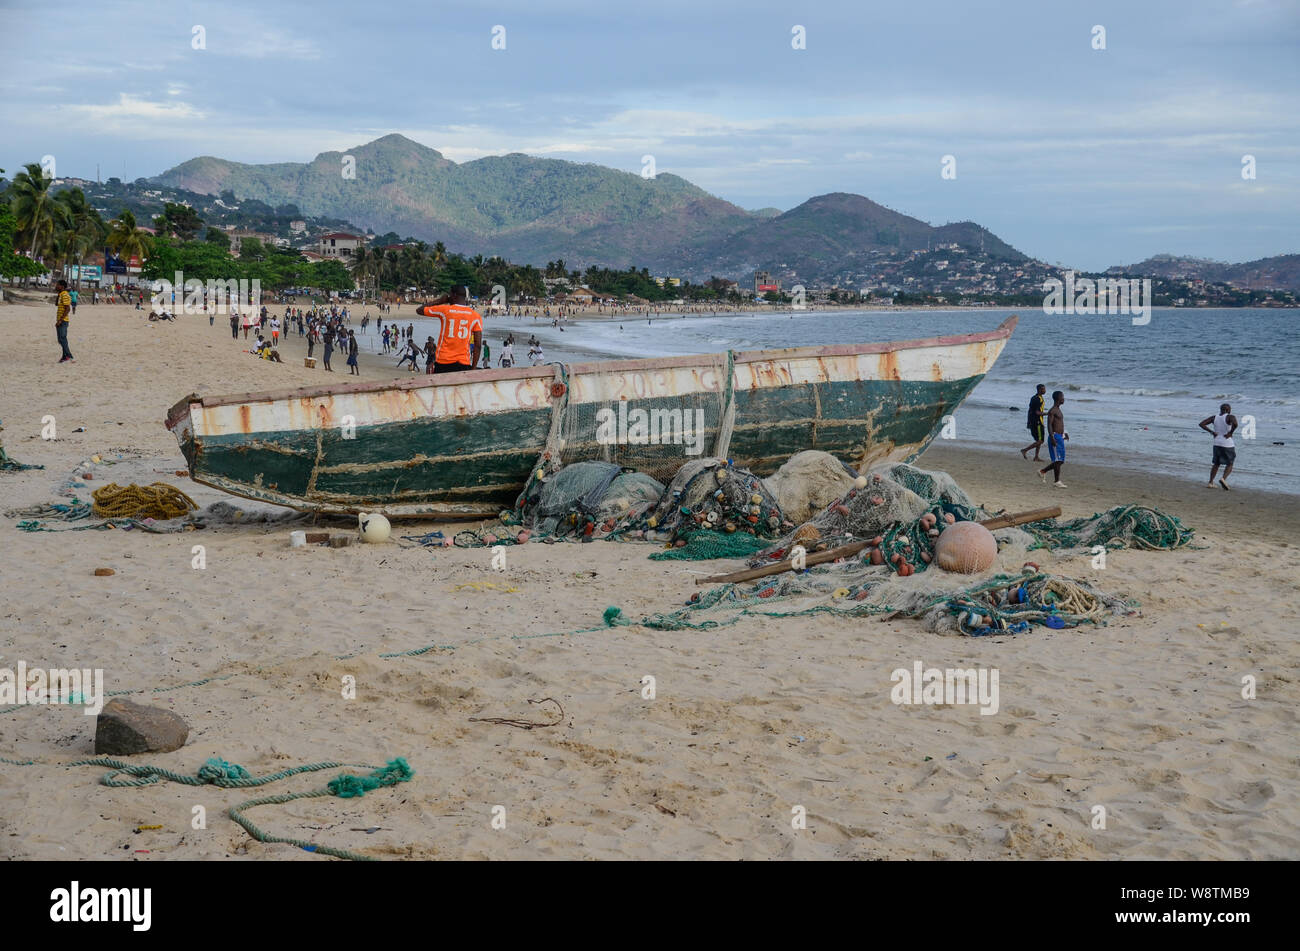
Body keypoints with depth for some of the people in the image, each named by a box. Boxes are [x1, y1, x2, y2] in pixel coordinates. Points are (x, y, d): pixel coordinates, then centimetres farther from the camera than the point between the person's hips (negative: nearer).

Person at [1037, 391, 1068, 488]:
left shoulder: (1058, 410, 18)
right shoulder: (1052, 411, -12)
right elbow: (1049, 425, -20)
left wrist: (1064, 433, 24)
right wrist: (1052, 438, -27)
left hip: (1060, 437, 10)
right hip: (1055, 437, -10)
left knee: (1060, 460, 10)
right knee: (1058, 460, -8)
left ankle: (1042, 471, 22)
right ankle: (1056, 481, -3)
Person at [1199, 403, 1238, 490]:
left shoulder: (1214, 418, 5)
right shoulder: (1230, 417, -9)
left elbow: (1202, 424, 1)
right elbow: (1235, 424, -30)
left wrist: (1212, 432, 2)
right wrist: (1230, 433, -15)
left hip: (1217, 444, 5)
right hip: (1227, 444, -4)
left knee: (1216, 464, 19)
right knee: (1230, 464, 8)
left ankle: (1210, 483, 14)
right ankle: (1223, 479, -15)